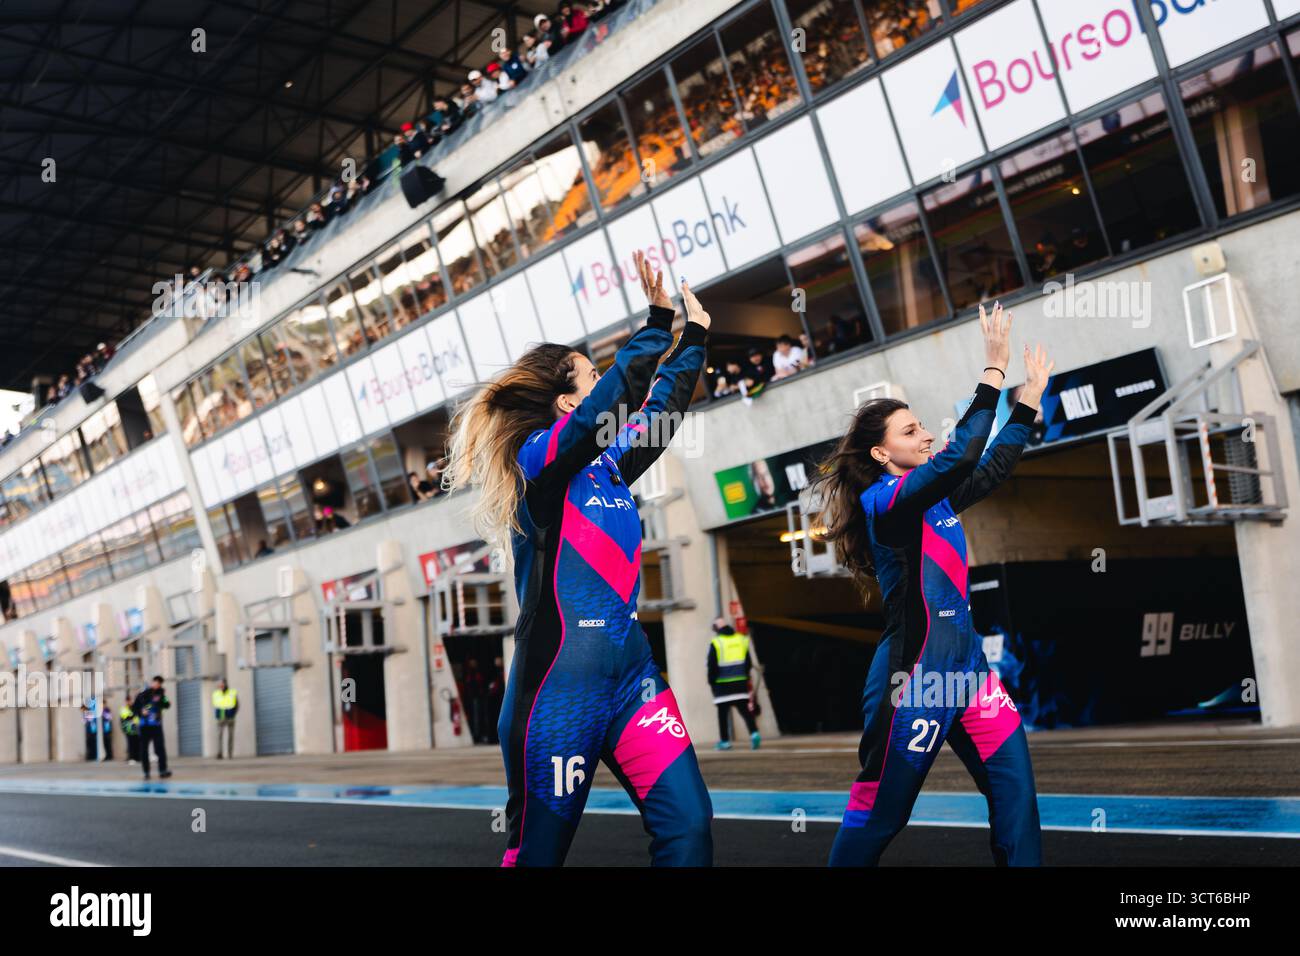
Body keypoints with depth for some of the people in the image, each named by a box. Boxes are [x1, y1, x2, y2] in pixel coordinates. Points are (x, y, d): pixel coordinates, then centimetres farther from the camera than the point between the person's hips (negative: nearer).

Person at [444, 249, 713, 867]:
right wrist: (659, 322, -23)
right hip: (559, 684, -7)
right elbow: (614, 400, -23)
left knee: (687, 826, -6)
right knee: (537, 851, 2)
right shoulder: (540, 458, -7)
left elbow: (661, 410, 27)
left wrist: (693, 336, 26)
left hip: (631, 673, 7)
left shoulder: (606, 467, 14)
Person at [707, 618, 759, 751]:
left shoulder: (715, 643, -7)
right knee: (745, 710, 6)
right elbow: (748, 663, 11)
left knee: (723, 713, 5)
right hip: (740, 683, 4)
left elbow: (712, 666, -7)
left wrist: (712, 682, 5)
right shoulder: (741, 639, 7)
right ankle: (754, 733, -11)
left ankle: (724, 741, 6)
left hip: (722, 684, -4)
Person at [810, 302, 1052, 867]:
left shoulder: (931, 499, 14)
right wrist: (994, 370, -20)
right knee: (879, 813, -2)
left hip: (964, 662, 9)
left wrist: (1031, 397, 22)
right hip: (914, 669, -9)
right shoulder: (884, 499, -11)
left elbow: (991, 469, 24)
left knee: (1014, 784, 2)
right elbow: (960, 457, -23)